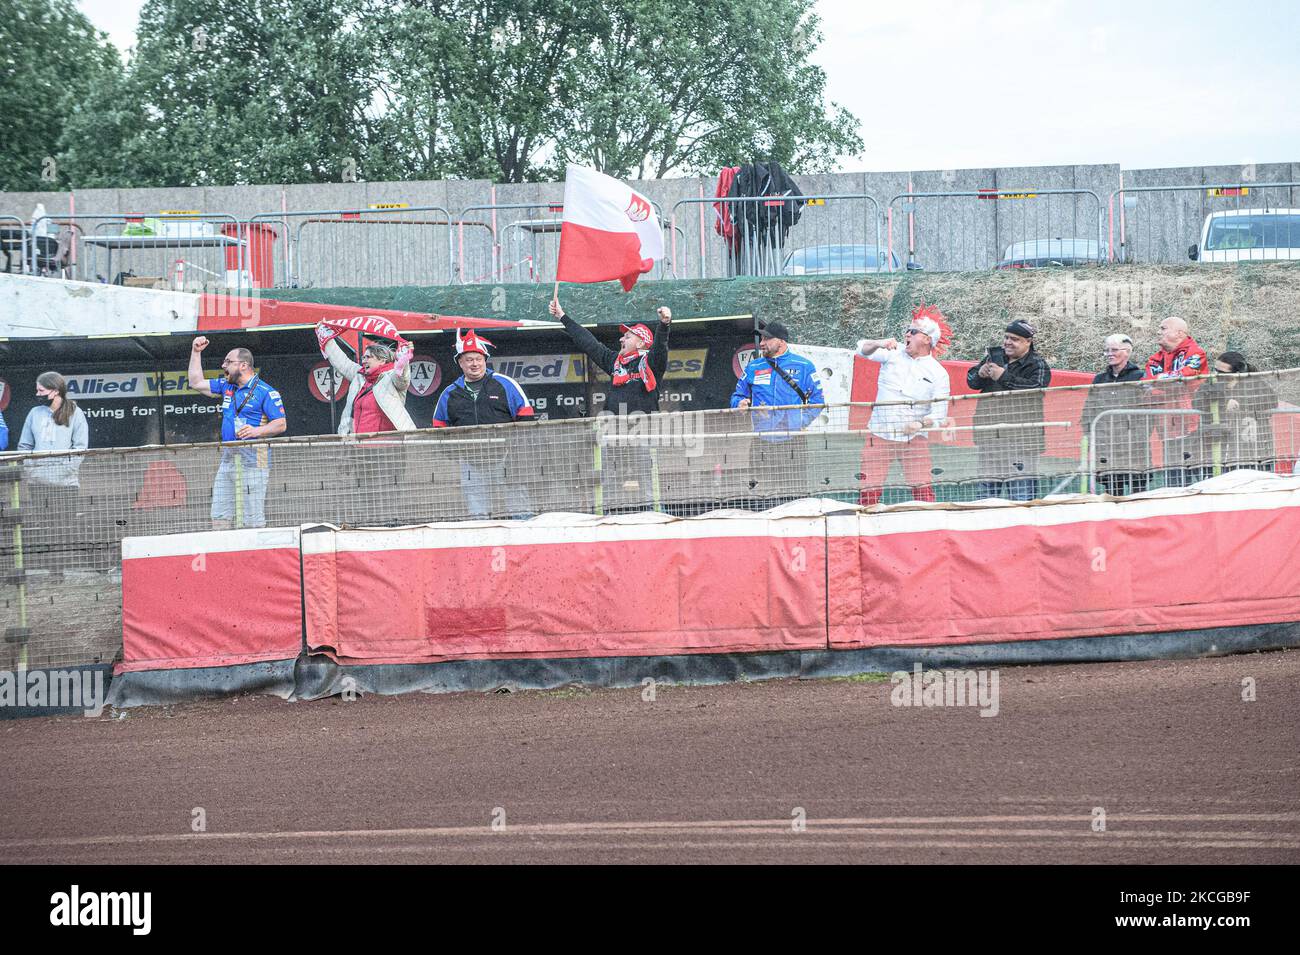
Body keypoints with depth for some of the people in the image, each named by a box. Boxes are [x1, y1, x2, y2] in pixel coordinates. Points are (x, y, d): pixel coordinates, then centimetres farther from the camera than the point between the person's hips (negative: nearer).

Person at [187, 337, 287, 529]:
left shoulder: (265, 392, -7)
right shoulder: (226, 386, 16)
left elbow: (281, 424, -9)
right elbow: (196, 383, 25)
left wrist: (256, 431, -25)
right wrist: (196, 352, 19)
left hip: (253, 461, -8)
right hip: (227, 458, 8)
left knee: (252, 520, -8)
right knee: (219, 518, 6)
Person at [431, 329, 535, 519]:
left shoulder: (504, 384, 4)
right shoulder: (450, 394, 14)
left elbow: (525, 415, 4)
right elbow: (440, 426, 22)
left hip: (503, 455, -3)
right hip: (469, 460, 3)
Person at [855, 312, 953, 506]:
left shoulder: (938, 373, -1)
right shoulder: (893, 354, 5)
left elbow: (939, 413, -4)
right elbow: (863, 349, -7)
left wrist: (920, 424, -22)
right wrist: (879, 344, -28)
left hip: (914, 439, -1)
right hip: (880, 434, 1)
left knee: (922, 489, -8)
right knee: (868, 490, -2)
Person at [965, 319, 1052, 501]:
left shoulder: (1037, 365, -1)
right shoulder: (994, 356, 16)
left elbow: (1035, 388, -19)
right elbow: (971, 382, 18)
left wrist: (1004, 376, -19)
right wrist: (980, 374, -5)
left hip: (1021, 436, -6)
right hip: (990, 436, 6)